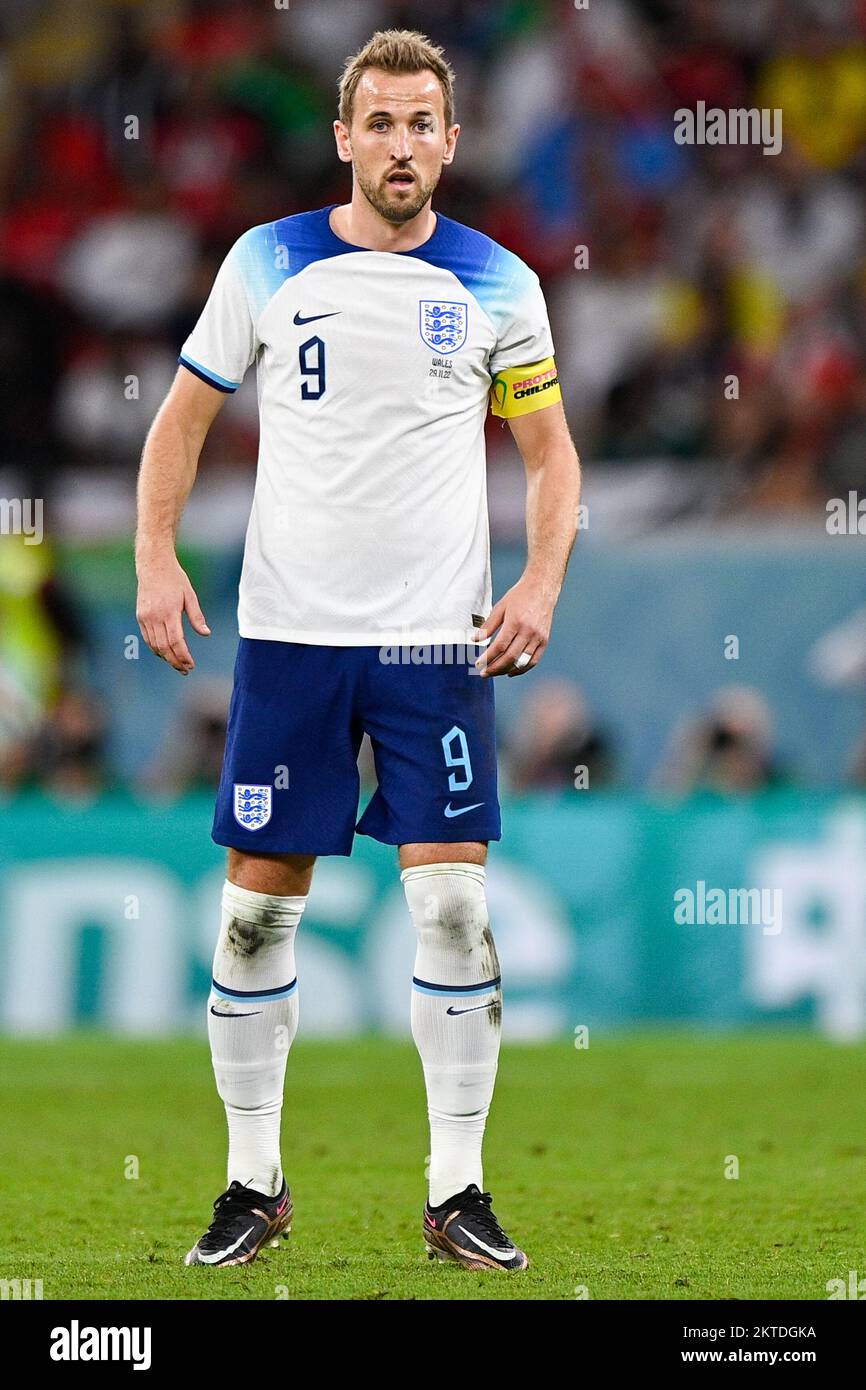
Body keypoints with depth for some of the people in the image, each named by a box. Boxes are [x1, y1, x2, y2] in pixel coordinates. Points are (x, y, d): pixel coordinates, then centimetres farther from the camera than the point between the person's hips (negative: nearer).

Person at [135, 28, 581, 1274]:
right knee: (256, 903, 2)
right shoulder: (267, 263, 3)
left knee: (454, 905, -5)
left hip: (438, 640, 0)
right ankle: (253, 1181, 14)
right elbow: (185, 418, 9)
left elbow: (550, 450, 9)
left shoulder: (496, 285, 3)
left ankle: (458, 1192, 3)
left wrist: (542, 582, -7)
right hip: (290, 632, 0)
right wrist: (156, 559, -4)